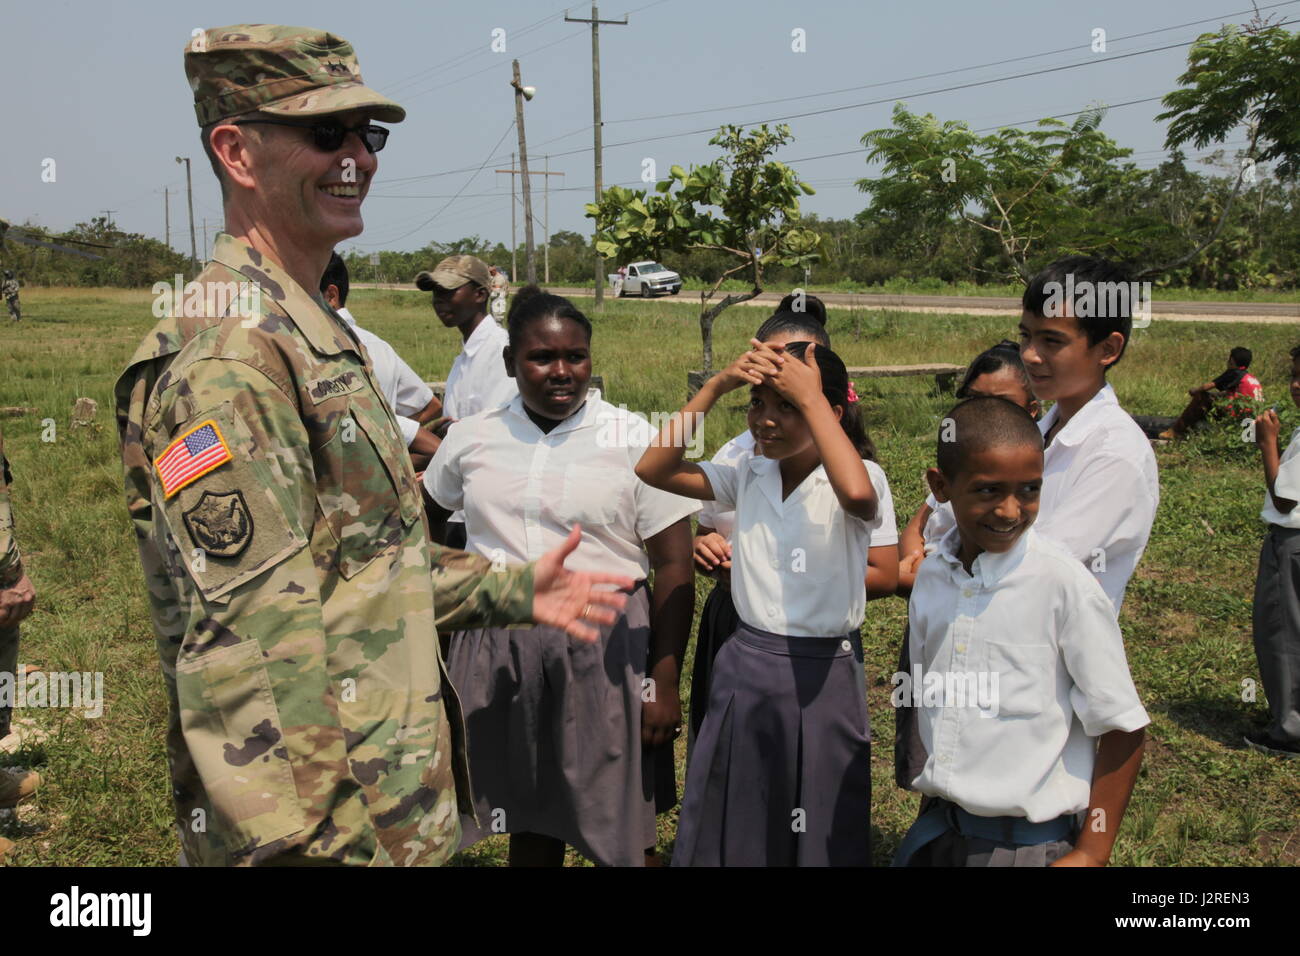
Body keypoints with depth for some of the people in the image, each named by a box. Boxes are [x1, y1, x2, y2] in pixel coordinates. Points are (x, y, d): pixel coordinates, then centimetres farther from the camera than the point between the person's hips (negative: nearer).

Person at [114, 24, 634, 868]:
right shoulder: (229, 353, -20)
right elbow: (251, 653, -25)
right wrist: (330, 845, -24)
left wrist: (513, 592, 15)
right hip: (336, 825, -9)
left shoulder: (313, 334, 12)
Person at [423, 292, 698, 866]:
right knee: (528, 822, 16)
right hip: (498, 647, 3)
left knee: (624, 834, 5)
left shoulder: (635, 441, -7)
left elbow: (674, 567, -7)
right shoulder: (471, 437, 2)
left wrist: (664, 684, -9)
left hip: (605, 650, -3)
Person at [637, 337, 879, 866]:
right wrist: (717, 385, -11)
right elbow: (653, 468, -6)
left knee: (821, 840, 11)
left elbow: (857, 494, -36)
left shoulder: (857, 478, -10)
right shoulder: (748, 477, 3)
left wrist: (810, 398, -27)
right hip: (743, 669, 4)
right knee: (729, 836, 16)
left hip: (822, 676, -4)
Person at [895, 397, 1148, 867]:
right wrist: (932, 807, 11)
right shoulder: (931, 575, -1)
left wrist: (1092, 852, -9)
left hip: (1028, 841, -4)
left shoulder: (1063, 583, -15)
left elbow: (1122, 727, -11)